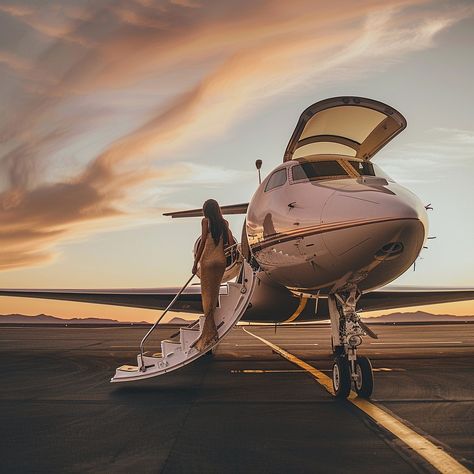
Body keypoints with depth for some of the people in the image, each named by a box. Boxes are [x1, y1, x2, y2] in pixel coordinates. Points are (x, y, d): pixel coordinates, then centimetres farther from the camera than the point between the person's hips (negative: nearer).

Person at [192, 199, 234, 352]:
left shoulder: (206, 221, -4)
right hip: (221, 260, 5)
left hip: (208, 260, -5)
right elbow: (231, 242, 5)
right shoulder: (224, 223, 9)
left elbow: (203, 243, -8)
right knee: (215, 292, 11)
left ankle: (210, 332, -8)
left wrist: (195, 263, -4)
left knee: (207, 293, -2)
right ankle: (209, 329, 13)